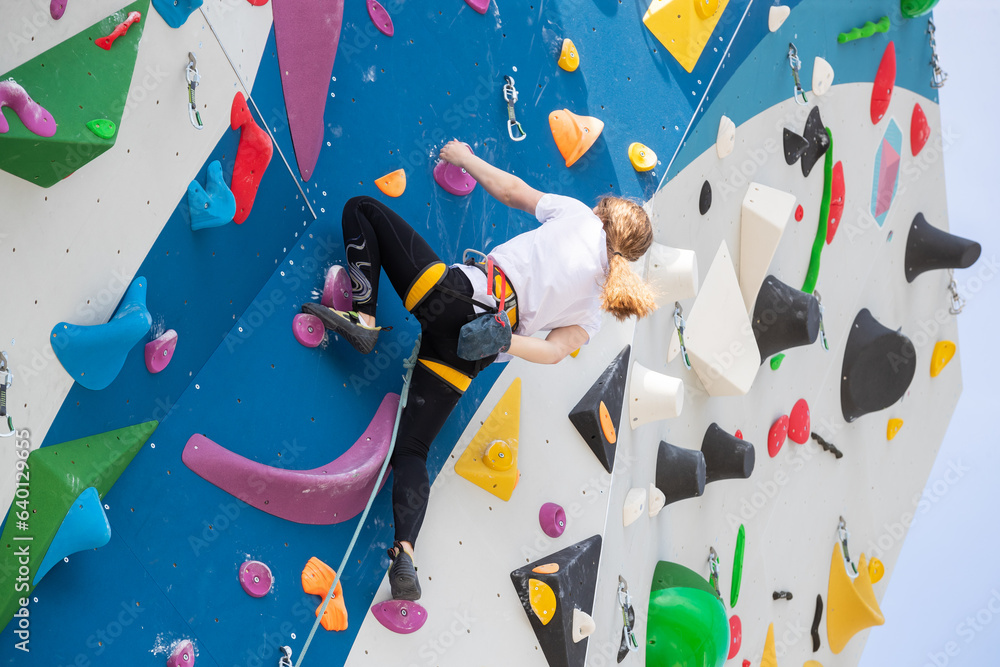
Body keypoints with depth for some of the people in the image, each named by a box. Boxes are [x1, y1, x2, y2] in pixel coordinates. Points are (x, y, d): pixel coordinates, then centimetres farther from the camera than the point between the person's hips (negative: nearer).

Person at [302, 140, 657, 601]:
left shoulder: (580, 217, 12)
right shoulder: (594, 311, 16)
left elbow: (509, 191, 13)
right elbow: (555, 351, -1)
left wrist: (464, 157, 27)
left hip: (459, 295, -3)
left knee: (362, 208, 14)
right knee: (412, 448, 12)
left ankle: (363, 317, -3)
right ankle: (404, 552, -10)